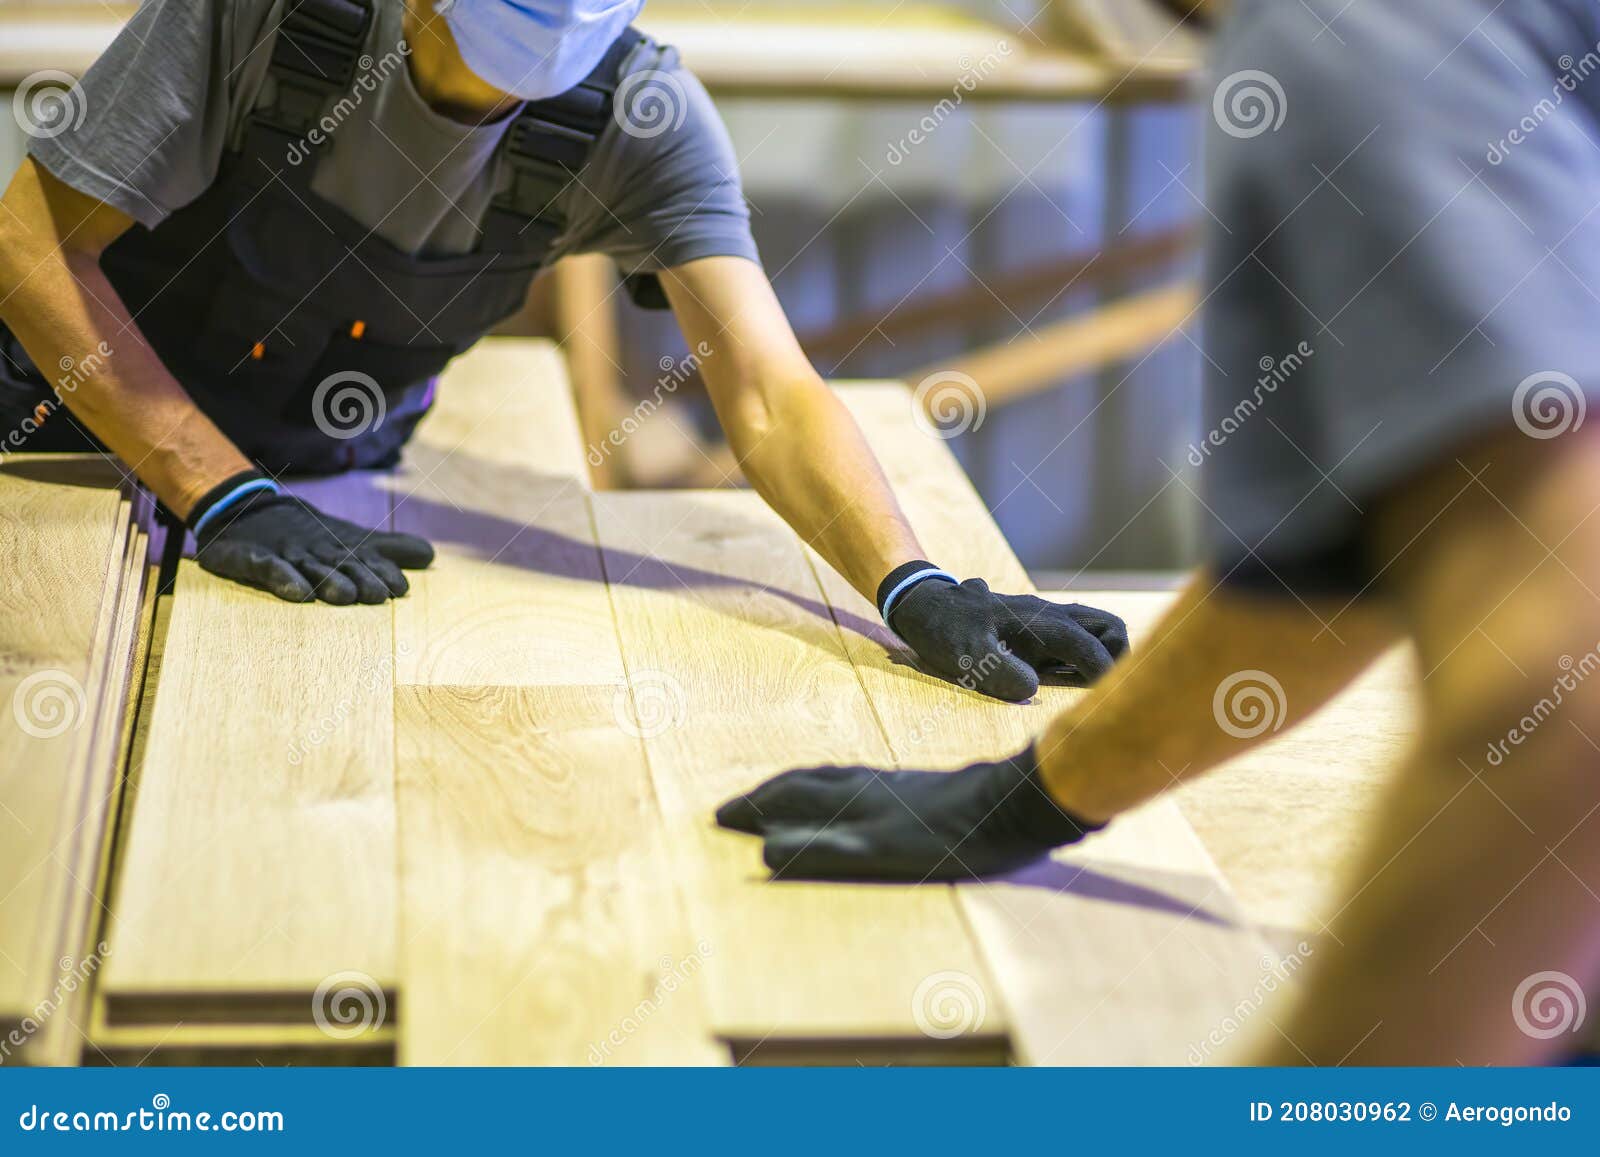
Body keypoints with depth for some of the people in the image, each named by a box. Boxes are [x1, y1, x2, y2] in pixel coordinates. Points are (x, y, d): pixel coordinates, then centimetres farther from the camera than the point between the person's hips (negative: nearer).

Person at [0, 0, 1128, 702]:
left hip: (327, 482, 2)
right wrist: (223, 494, -32)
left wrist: (915, 586, -46)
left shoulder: (644, 119, -23)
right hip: (94, 432, -2)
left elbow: (769, 395, -29)